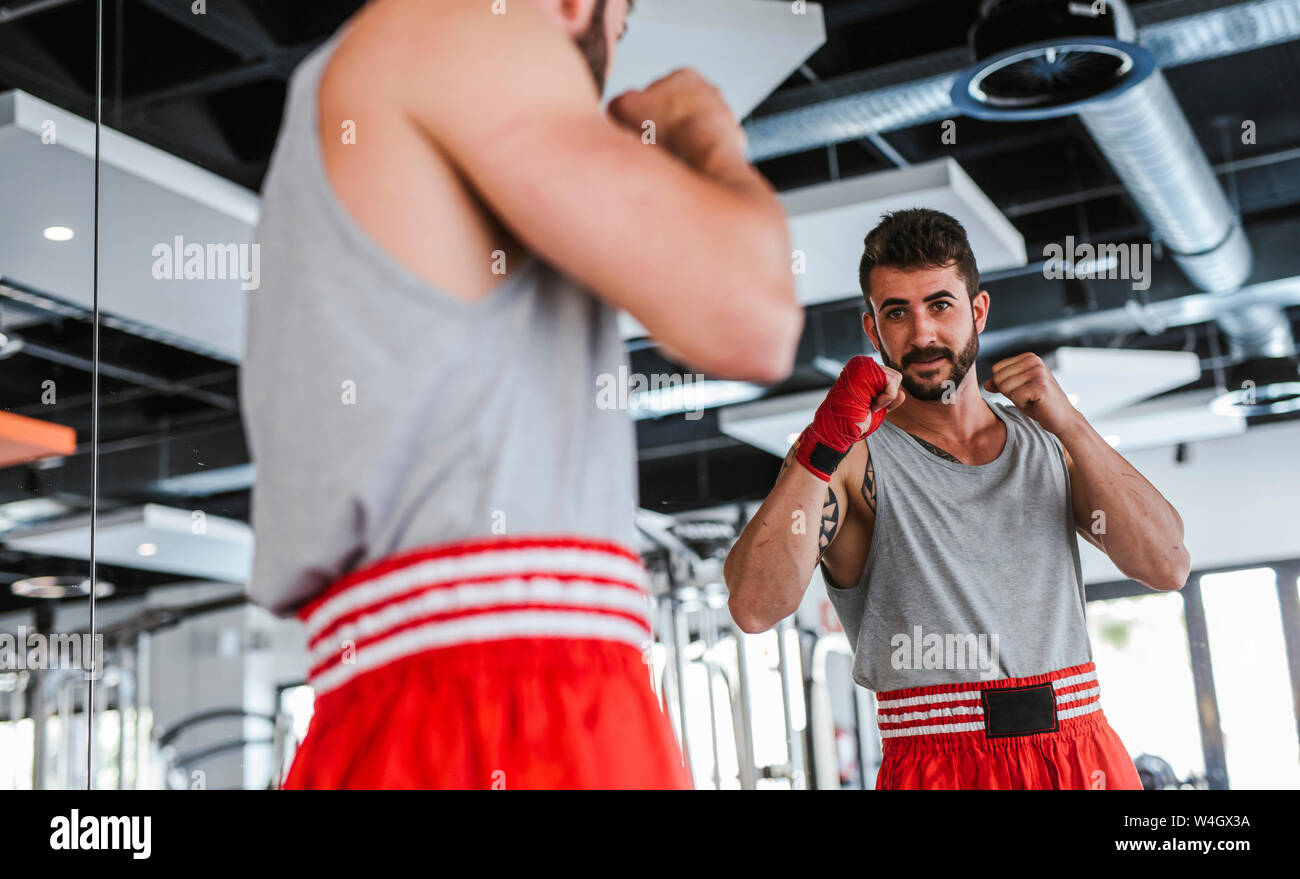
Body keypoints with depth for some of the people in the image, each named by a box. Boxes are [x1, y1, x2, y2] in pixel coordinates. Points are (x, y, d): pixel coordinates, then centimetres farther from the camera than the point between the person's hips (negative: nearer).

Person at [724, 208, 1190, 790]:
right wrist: (824, 444, -23)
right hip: (938, 764, -3)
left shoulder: (1048, 446, 12)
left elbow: (1167, 567, 0)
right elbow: (754, 607, -15)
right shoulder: (854, 458, -1)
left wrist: (1069, 423, -7)